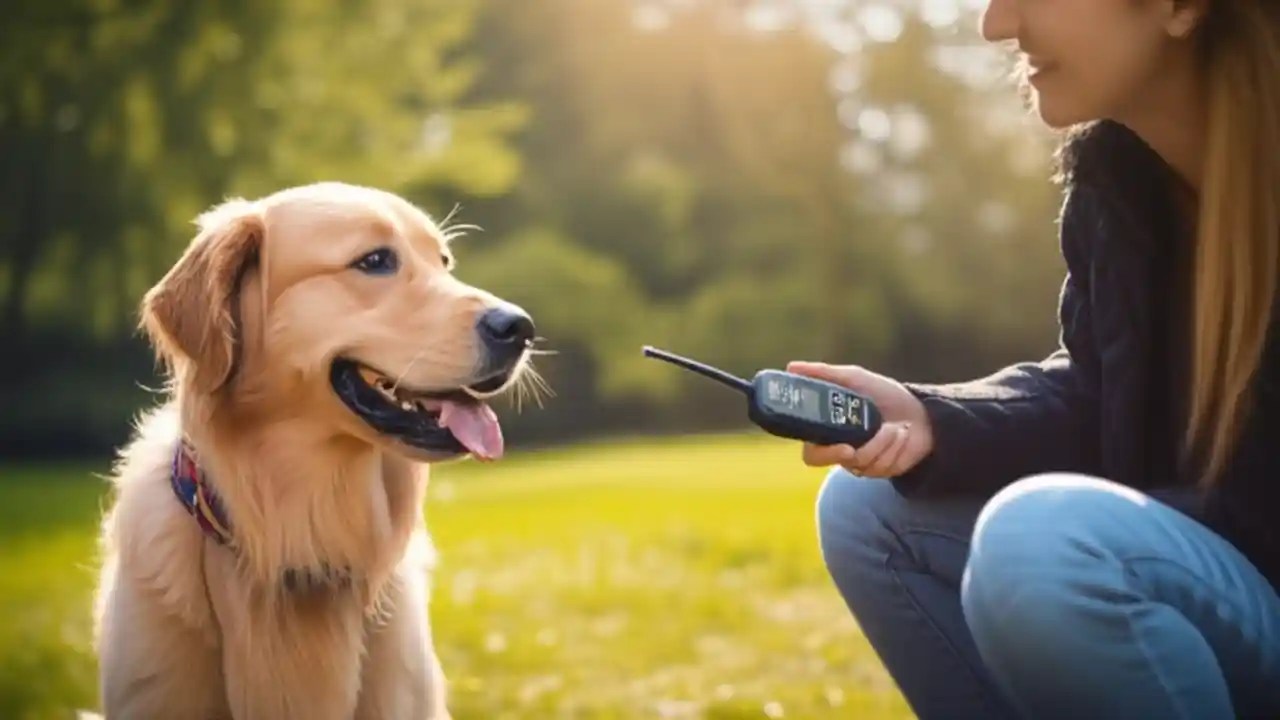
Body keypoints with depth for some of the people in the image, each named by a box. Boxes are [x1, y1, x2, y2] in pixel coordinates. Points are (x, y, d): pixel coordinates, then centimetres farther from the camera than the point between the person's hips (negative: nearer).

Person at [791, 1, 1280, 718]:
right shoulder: (1112, 163, 0)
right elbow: (1092, 391, 7)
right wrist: (929, 419, -10)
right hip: (1196, 546, 8)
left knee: (1039, 542, -32)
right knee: (866, 509, 2)